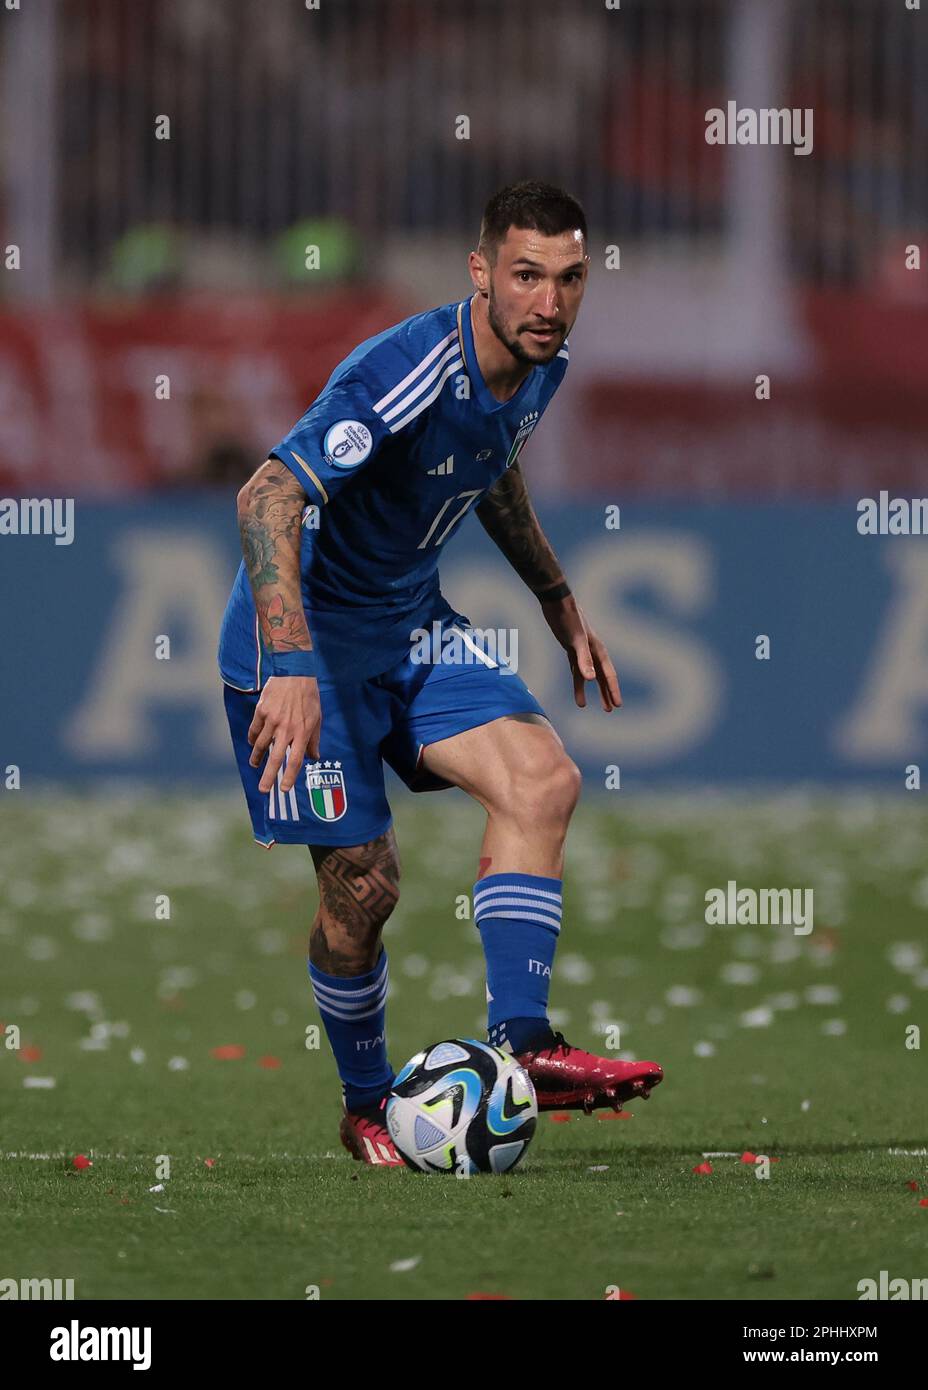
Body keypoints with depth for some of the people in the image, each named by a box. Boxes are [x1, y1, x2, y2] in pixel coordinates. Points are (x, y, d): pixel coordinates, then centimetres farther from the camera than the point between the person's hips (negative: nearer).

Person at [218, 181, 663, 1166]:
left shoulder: (540, 369, -3)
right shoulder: (406, 374, -30)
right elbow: (268, 495, -38)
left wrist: (557, 602, 20)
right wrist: (291, 666, -45)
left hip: (410, 624, 7)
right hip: (308, 637, -7)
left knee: (543, 781, -14)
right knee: (363, 883, -5)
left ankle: (518, 1047, -15)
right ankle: (366, 1109, 17)